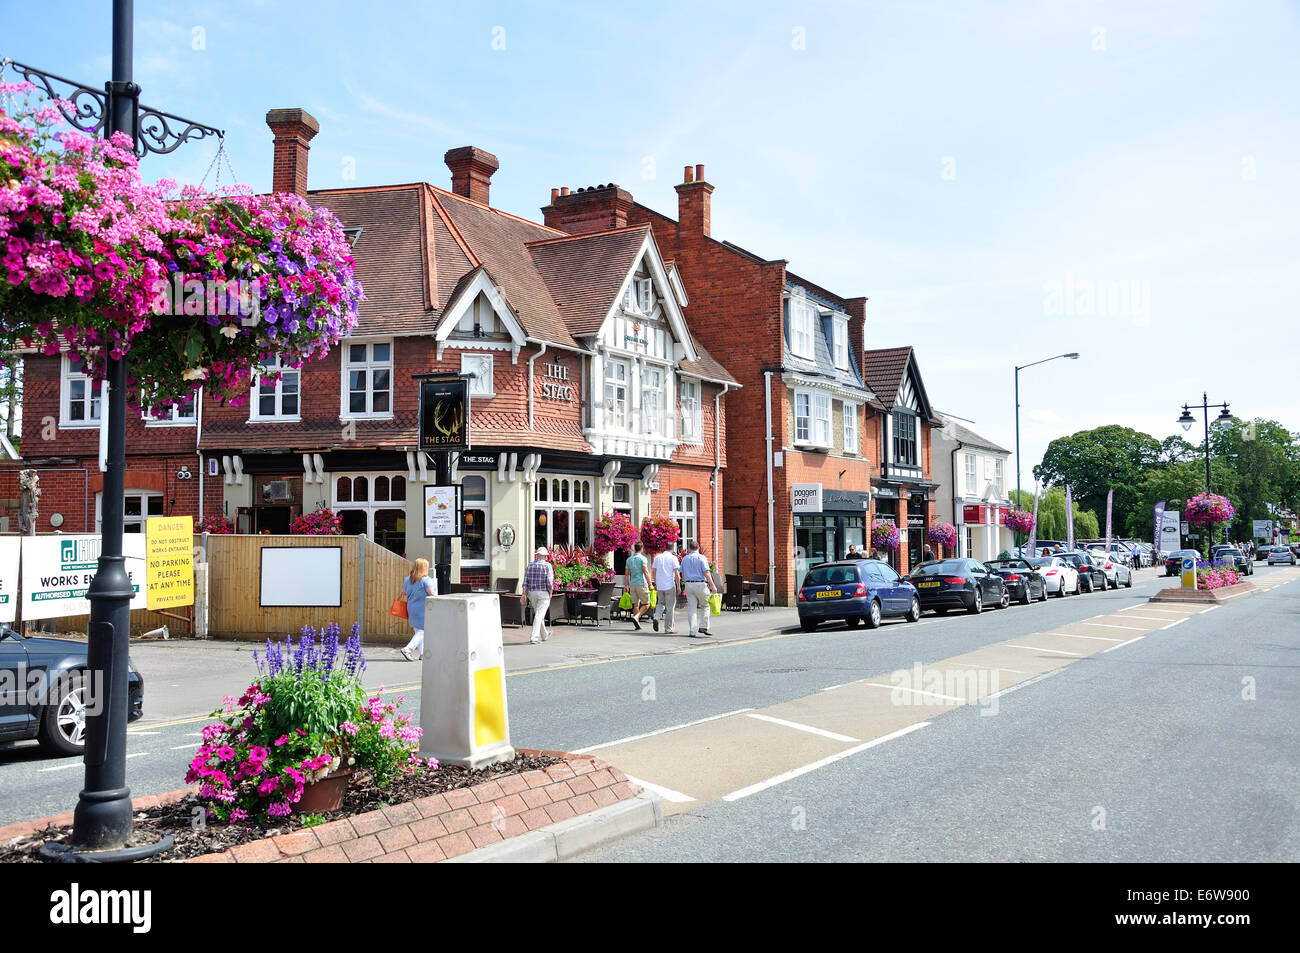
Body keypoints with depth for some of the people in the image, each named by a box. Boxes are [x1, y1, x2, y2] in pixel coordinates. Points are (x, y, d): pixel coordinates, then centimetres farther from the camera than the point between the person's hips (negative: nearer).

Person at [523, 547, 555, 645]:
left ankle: (544, 635, 34)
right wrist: (550, 593, -3)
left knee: (539, 614, 19)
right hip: (544, 593, -5)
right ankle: (534, 638, -14)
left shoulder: (530, 565, 5)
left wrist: (524, 595, 0)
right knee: (539, 616, -6)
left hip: (532, 593, 5)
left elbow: (526, 581, 1)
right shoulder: (547, 565, -8)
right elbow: (550, 581, -14)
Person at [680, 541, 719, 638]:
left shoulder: (685, 559, 11)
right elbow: (706, 573, -11)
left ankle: (693, 631, 1)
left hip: (688, 584, 4)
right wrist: (712, 586, -11)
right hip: (700, 584, -4)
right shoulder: (701, 557, -4)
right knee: (705, 605, 11)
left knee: (691, 608, 4)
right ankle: (703, 627, 1)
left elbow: (683, 575, 13)